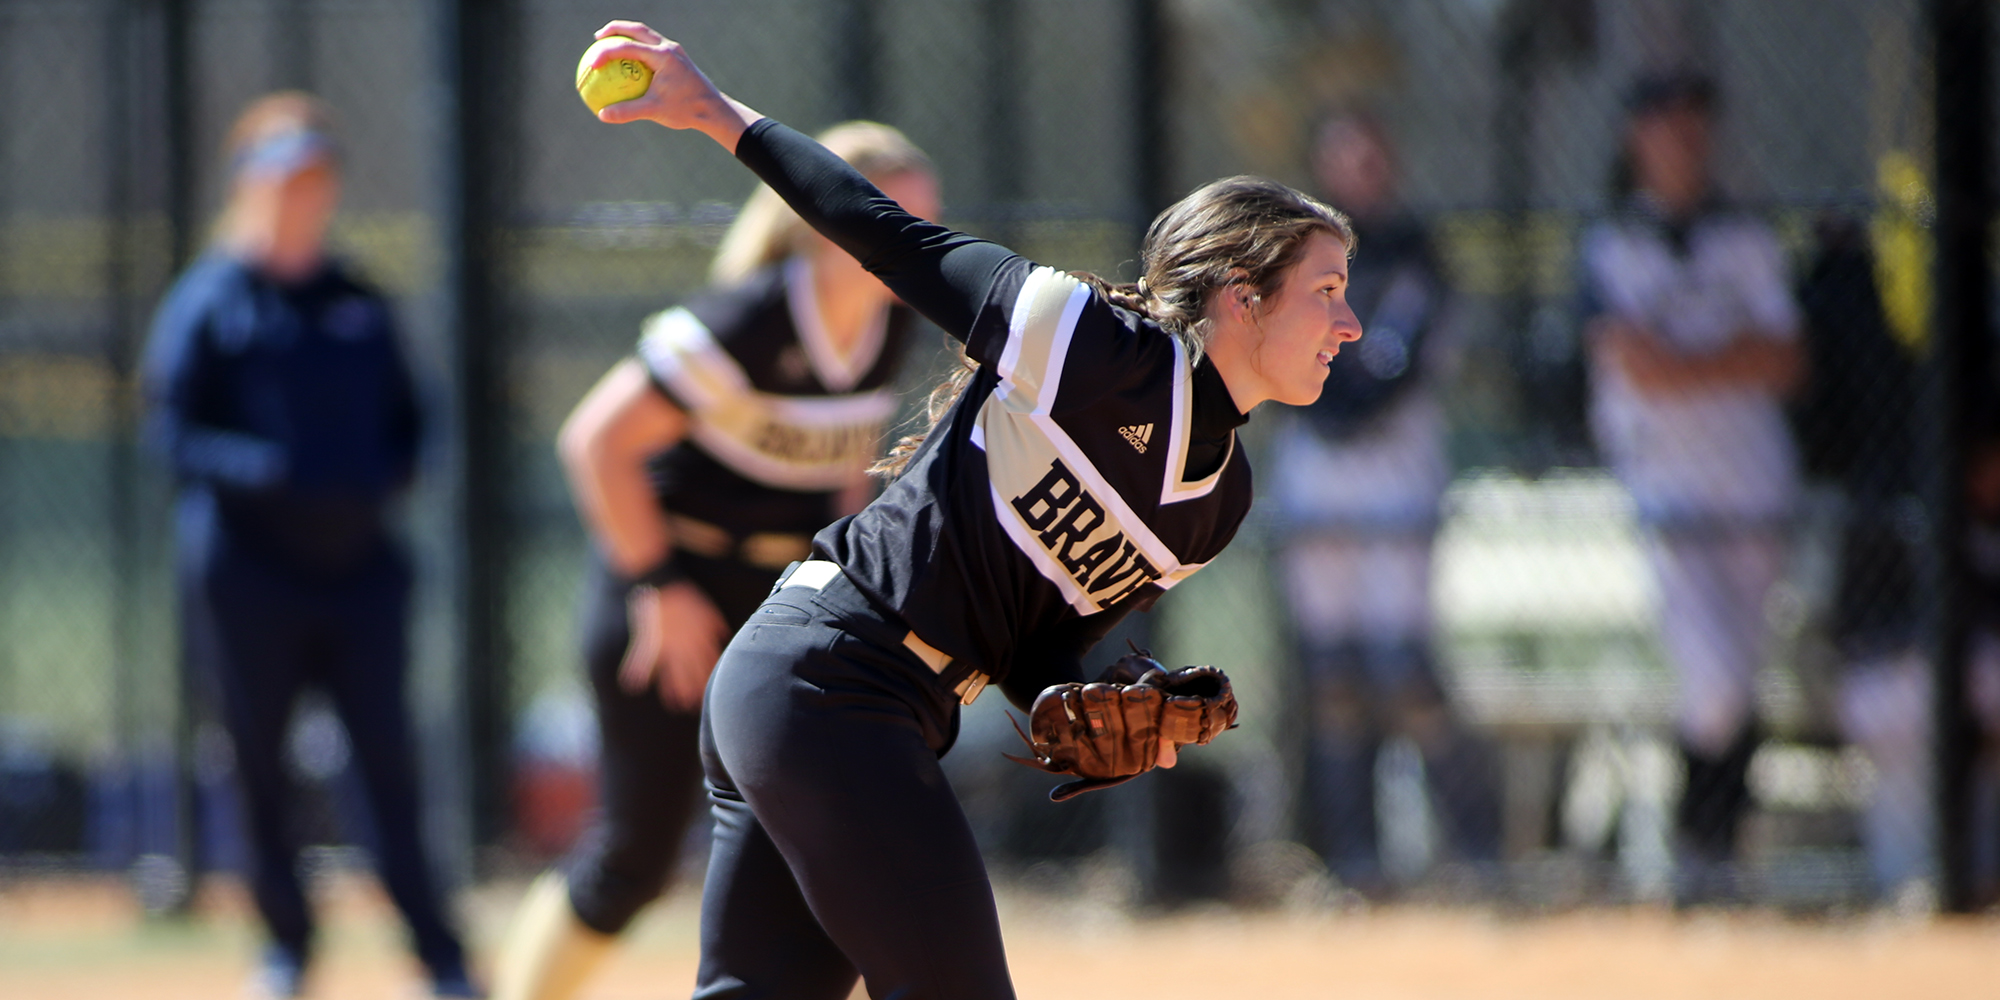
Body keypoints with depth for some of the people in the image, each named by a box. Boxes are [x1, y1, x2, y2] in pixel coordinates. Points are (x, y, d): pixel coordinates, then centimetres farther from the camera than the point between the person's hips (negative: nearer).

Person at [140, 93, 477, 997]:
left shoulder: (361, 305, 13)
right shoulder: (208, 302, 0)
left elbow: (404, 419, 18)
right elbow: (174, 429, -6)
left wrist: (385, 477, -3)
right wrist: (262, 472, -21)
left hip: (357, 559, 3)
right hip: (248, 567, -3)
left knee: (389, 759, -2)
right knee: (260, 762, 3)